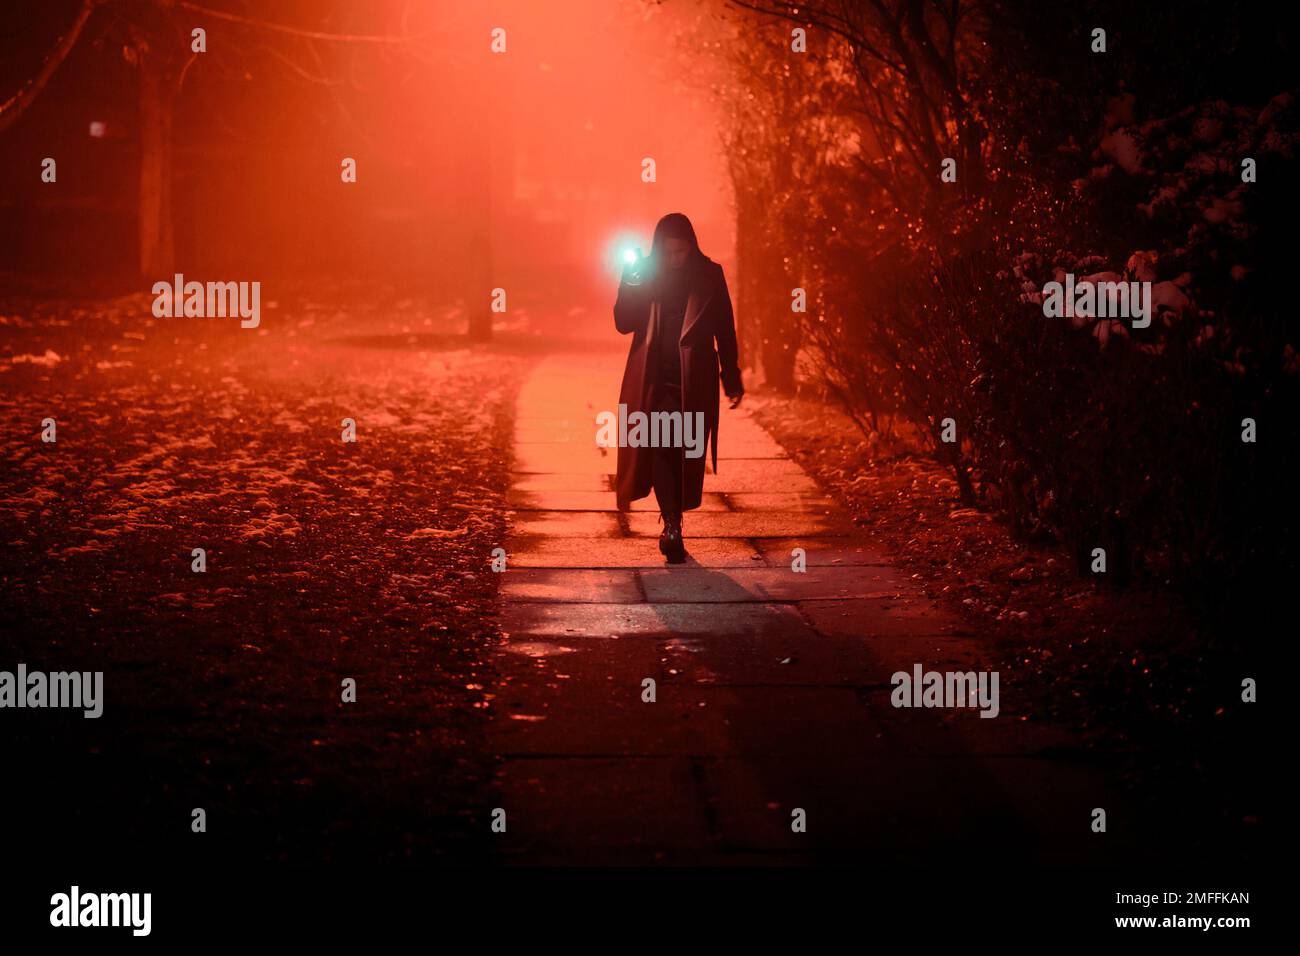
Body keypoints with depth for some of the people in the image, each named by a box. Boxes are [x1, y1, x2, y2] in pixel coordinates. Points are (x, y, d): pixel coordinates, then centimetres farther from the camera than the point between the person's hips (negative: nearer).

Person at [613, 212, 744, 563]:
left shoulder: (709, 276, 3)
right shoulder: (647, 275, 3)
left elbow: (725, 329, 7)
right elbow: (624, 323, -2)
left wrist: (731, 377, 6)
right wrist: (628, 283, -16)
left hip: (695, 381, 1)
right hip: (655, 379, -1)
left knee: (689, 452, 2)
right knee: (659, 448, -14)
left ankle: (673, 523, 18)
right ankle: (672, 525, -17)